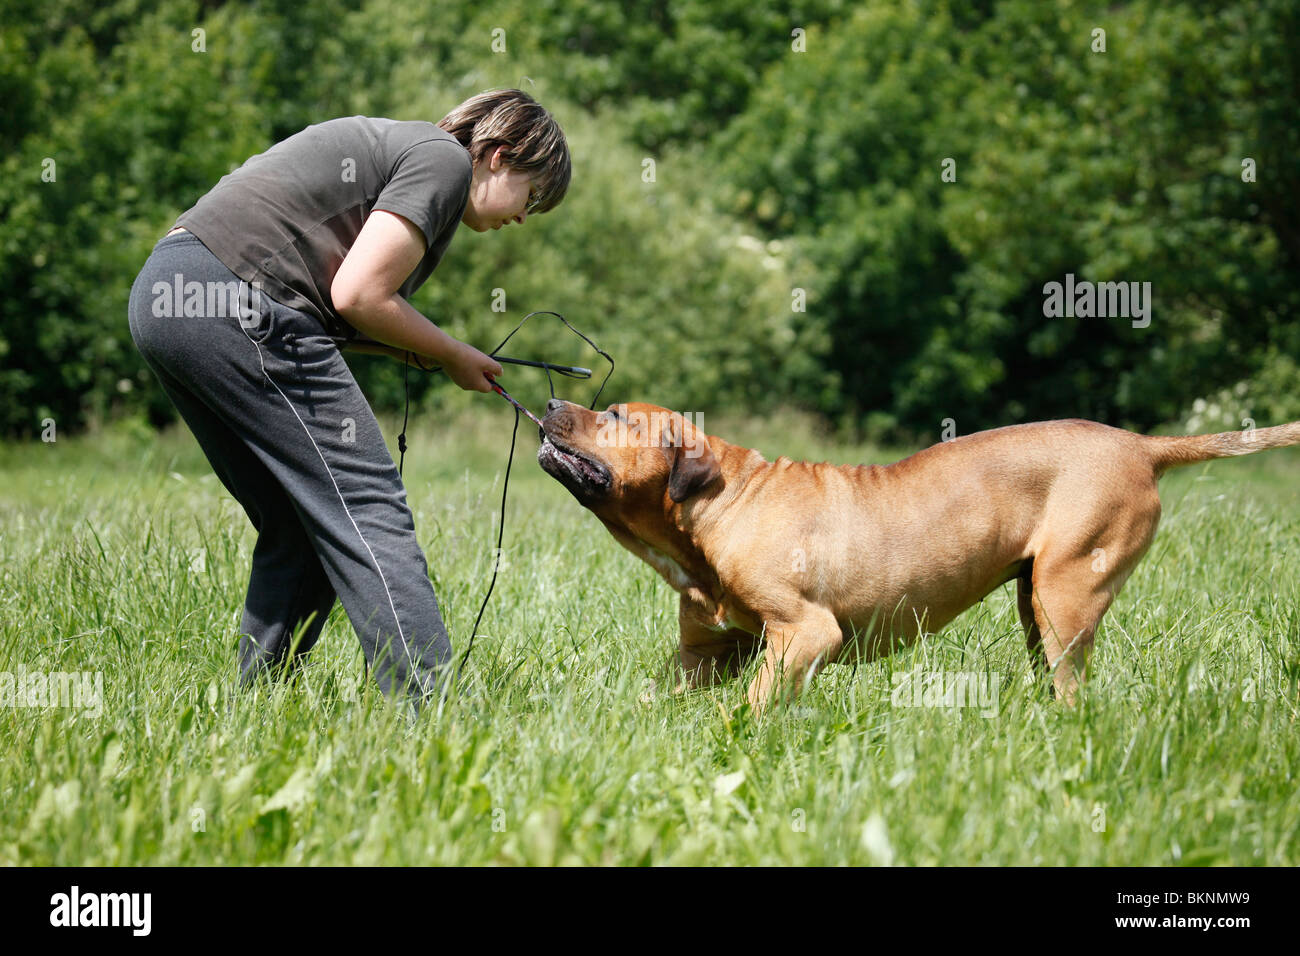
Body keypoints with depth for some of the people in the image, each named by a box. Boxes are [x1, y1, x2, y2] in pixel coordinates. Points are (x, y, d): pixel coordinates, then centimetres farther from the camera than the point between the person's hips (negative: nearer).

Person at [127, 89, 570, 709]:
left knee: (297, 529, 15)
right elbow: (357, 296, -10)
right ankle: (431, 714, -14)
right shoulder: (445, 159, -1)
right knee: (365, 512, -10)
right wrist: (452, 357, 4)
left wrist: (428, 354, 14)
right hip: (237, 308, -10)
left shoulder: (392, 147, 28)